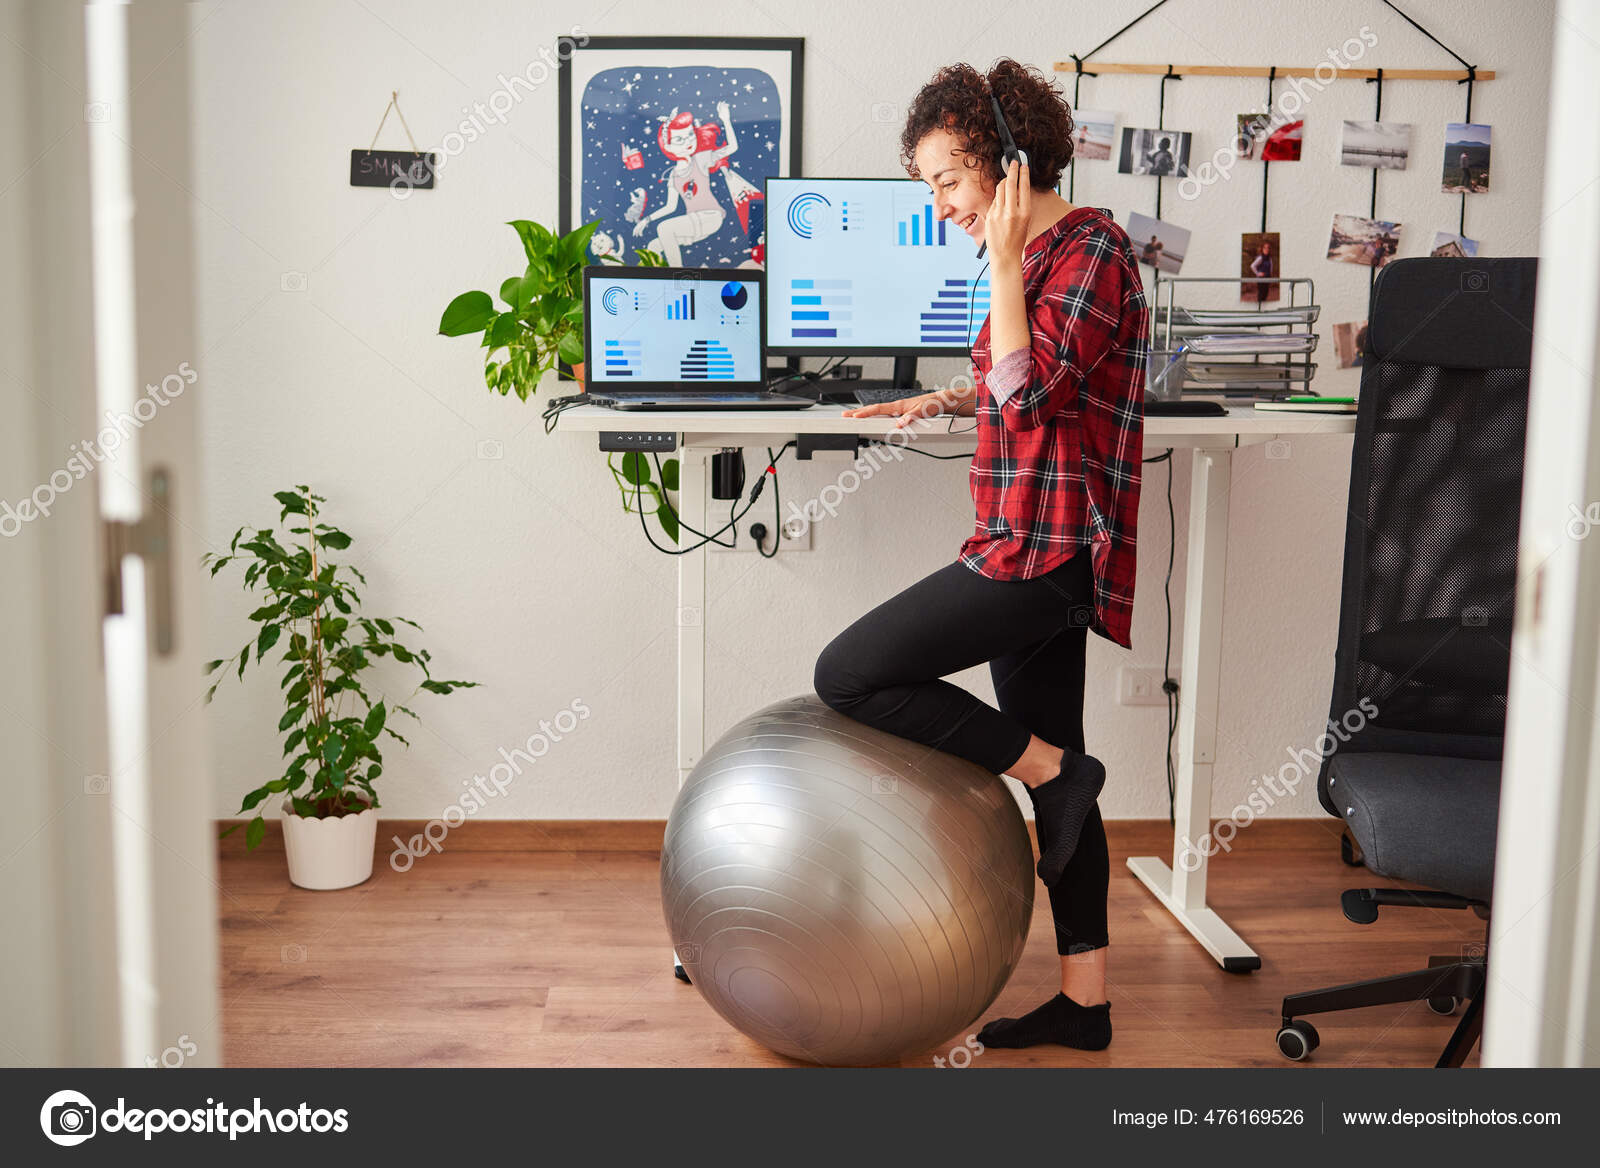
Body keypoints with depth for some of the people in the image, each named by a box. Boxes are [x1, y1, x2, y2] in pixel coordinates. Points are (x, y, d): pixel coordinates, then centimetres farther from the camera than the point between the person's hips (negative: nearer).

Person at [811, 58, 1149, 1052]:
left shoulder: (1089, 248, -12)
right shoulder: (1038, 253, 17)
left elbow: (1030, 396, -22)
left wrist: (1003, 260, -16)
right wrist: (952, 400, 20)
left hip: (1044, 549, -10)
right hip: (1032, 552, 10)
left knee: (849, 676, -11)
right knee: (1051, 764, 11)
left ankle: (1055, 769, -2)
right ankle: (1085, 1003, 19)